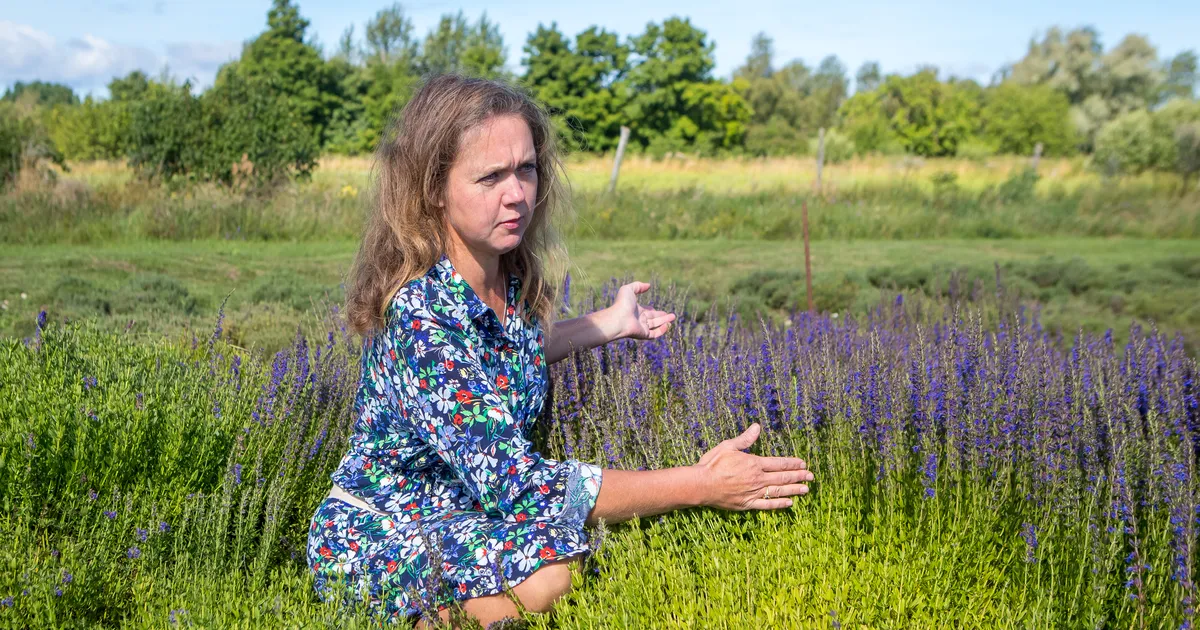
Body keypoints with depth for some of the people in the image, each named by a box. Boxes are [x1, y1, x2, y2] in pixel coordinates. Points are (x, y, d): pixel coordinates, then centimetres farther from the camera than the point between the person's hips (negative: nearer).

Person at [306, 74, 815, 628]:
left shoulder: (512, 278, -5)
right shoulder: (419, 312, -29)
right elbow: (510, 483, -33)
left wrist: (607, 325, 14)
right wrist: (699, 485, -32)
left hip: (462, 515, 8)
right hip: (374, 541, -8)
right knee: (550, 575, -31)